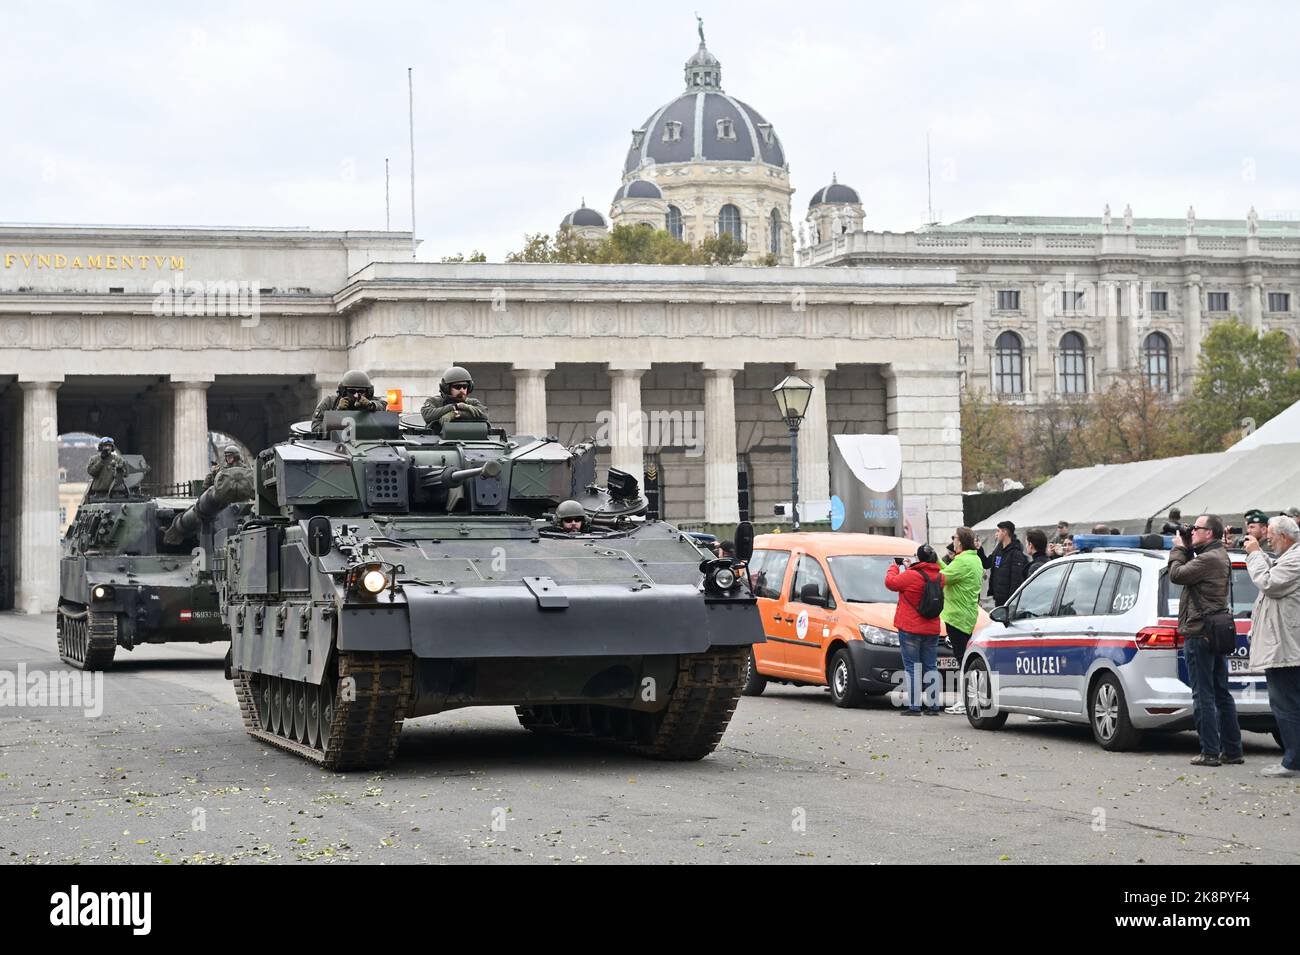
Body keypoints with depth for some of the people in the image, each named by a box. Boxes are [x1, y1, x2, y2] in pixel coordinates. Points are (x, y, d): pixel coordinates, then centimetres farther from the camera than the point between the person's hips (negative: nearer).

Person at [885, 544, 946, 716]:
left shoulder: (911, 576, -17)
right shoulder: (939, 577, 1)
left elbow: (890, 582, -6)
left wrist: (894, 566, 12)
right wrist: (908, 569, 19)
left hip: (910, 630, -5)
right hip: (932, 630, 5)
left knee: (912, 668, -1)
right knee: (930, 668, 10)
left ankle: (913, 706, -5)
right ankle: (933, 705, 10)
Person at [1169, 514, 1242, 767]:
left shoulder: (1209, 559, -17)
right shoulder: (1220, 557, 16)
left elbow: (1176, 574, -17)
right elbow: (1189, 574, 21)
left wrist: (1179, 549, -2)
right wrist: (1186, 549, 11)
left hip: (1199, 634, -10)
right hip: (1217, 633, 10)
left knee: (1203, 696, -6)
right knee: (1221, 694, 12)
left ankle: (1210, 752, -6)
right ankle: (1232, 750, 15)